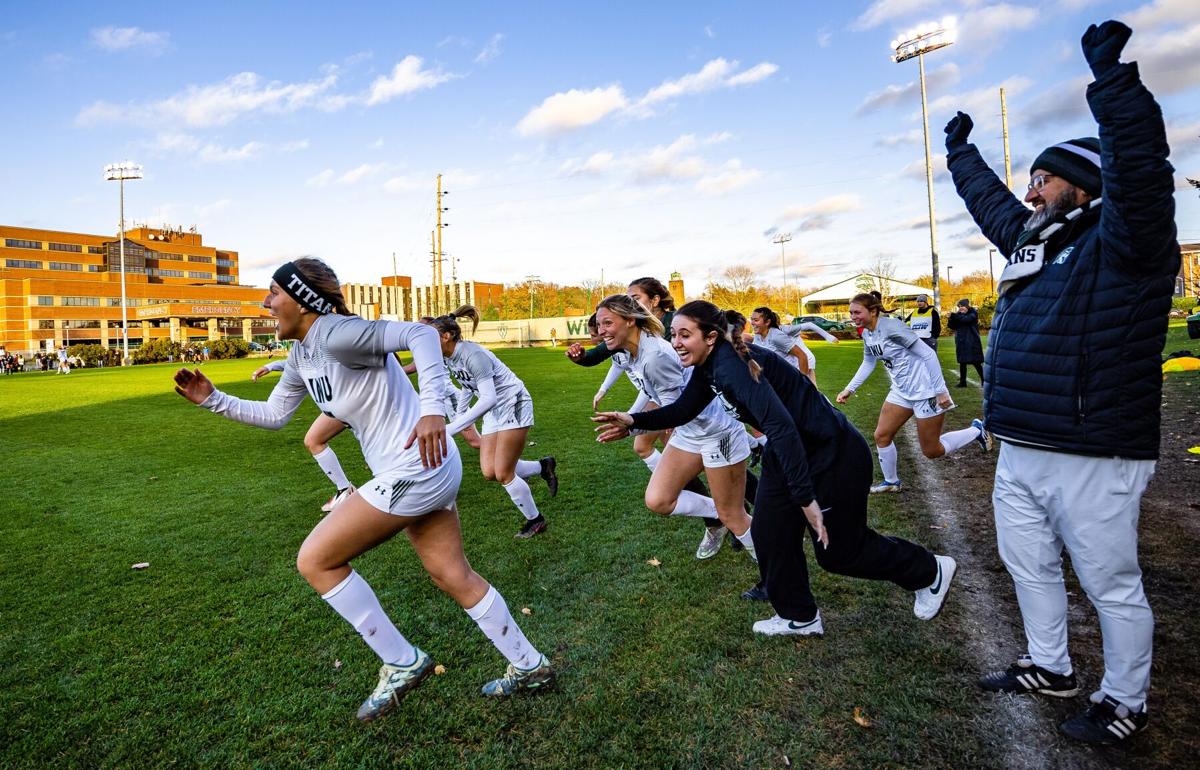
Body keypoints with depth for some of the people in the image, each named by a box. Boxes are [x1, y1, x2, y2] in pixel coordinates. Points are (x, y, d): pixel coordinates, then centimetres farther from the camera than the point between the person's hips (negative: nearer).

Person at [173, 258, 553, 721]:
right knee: (454, 578, 16)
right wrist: (213, 400, 16)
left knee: (315, 560, 2)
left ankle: (402, 664, 15)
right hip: (430, 471, 10)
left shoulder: (336, 334, -17)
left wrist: (433, 409, -35)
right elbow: (273, 415, 24)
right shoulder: (302, 355, 12)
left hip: (412, 472, -10)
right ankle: (529, 666, 31)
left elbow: (420, 333, -26)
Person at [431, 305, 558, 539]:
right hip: (494, 410, 9)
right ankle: (543, 467, 23)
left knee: (503, 474, -4)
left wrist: (451, 428, -36)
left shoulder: (472, 354, -27)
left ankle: (535, 520, 18)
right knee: (489, 471, 2)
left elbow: (488, 398, -34)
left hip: (513, 405, -8)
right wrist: (460, 412, 22)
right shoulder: (448, 359, -1)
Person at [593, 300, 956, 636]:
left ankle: (931, 571, 35)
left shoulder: (730, 365, -31)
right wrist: (634, 421, -5)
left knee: (838, 549, 9)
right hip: (791, 452, 9)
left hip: (832, 454, -9)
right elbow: (683, 409, 7)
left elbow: (780, 425, -38)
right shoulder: (708, 365, -2)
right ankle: (799, 618, 31)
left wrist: (806, 497, -37)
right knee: (769, 534, 10)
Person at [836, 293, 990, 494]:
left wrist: (940, 390, -21)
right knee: (881, 436, 7)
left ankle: (976, 431, 25)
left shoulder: (891, 326, -24)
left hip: (925, 391, -8)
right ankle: (891, 482, 26)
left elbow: (928, 354, -22)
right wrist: (849, 390, 9)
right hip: (901, 391, 8)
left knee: (931, 451, 3)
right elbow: (868, 363, 16)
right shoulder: (867, 334, 1)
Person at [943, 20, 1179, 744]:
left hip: (1092, 462, -8)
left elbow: (1140, 169, -29)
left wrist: (1113, 79, -33)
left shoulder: (1122, 241, -10)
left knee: (1113, 585, 9)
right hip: (1019, 457, 9)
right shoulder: (1034, 238, 13)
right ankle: (1051, 666, 41)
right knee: (1031, 568, 21)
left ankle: (1125, 702, 30)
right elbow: (990, 201, 29)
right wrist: (961, 150, 38)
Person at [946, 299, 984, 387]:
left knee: (976, 362, -4)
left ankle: (983, 380, 6)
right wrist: (950, 318, -13)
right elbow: (953, 326, 4)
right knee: (962, 362, 7)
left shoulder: (973, 313, -4)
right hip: (961, 342, 5)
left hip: (972, 342, -5)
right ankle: (962, 381, 13)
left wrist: (955, 314, -26)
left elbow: (966, 319, -25)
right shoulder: (959, 315, 10)